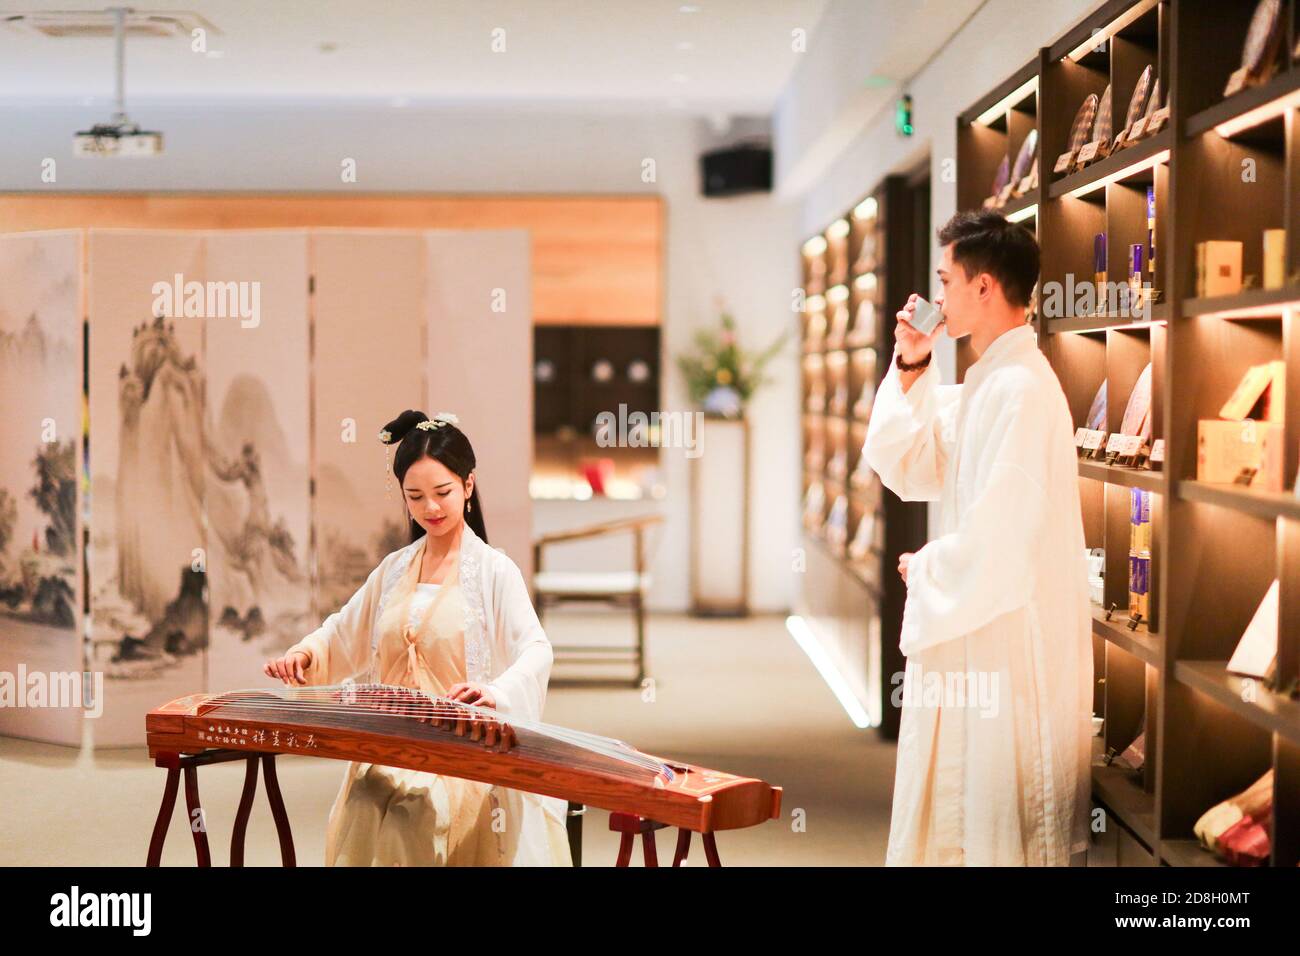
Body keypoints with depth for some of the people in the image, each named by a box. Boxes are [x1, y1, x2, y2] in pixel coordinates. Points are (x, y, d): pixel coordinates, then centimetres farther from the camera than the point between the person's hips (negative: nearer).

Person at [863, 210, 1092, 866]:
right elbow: (902, 468, 13)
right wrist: (910, 370, 3)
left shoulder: (1020, 388, -20)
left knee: (1002, 831, 2)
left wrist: (926, 569, -7)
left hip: (1010, 635, -10)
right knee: (955, 820, 18)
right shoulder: (985, 383, 10)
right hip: (971, 627, 10)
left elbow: (998, 539, -24)